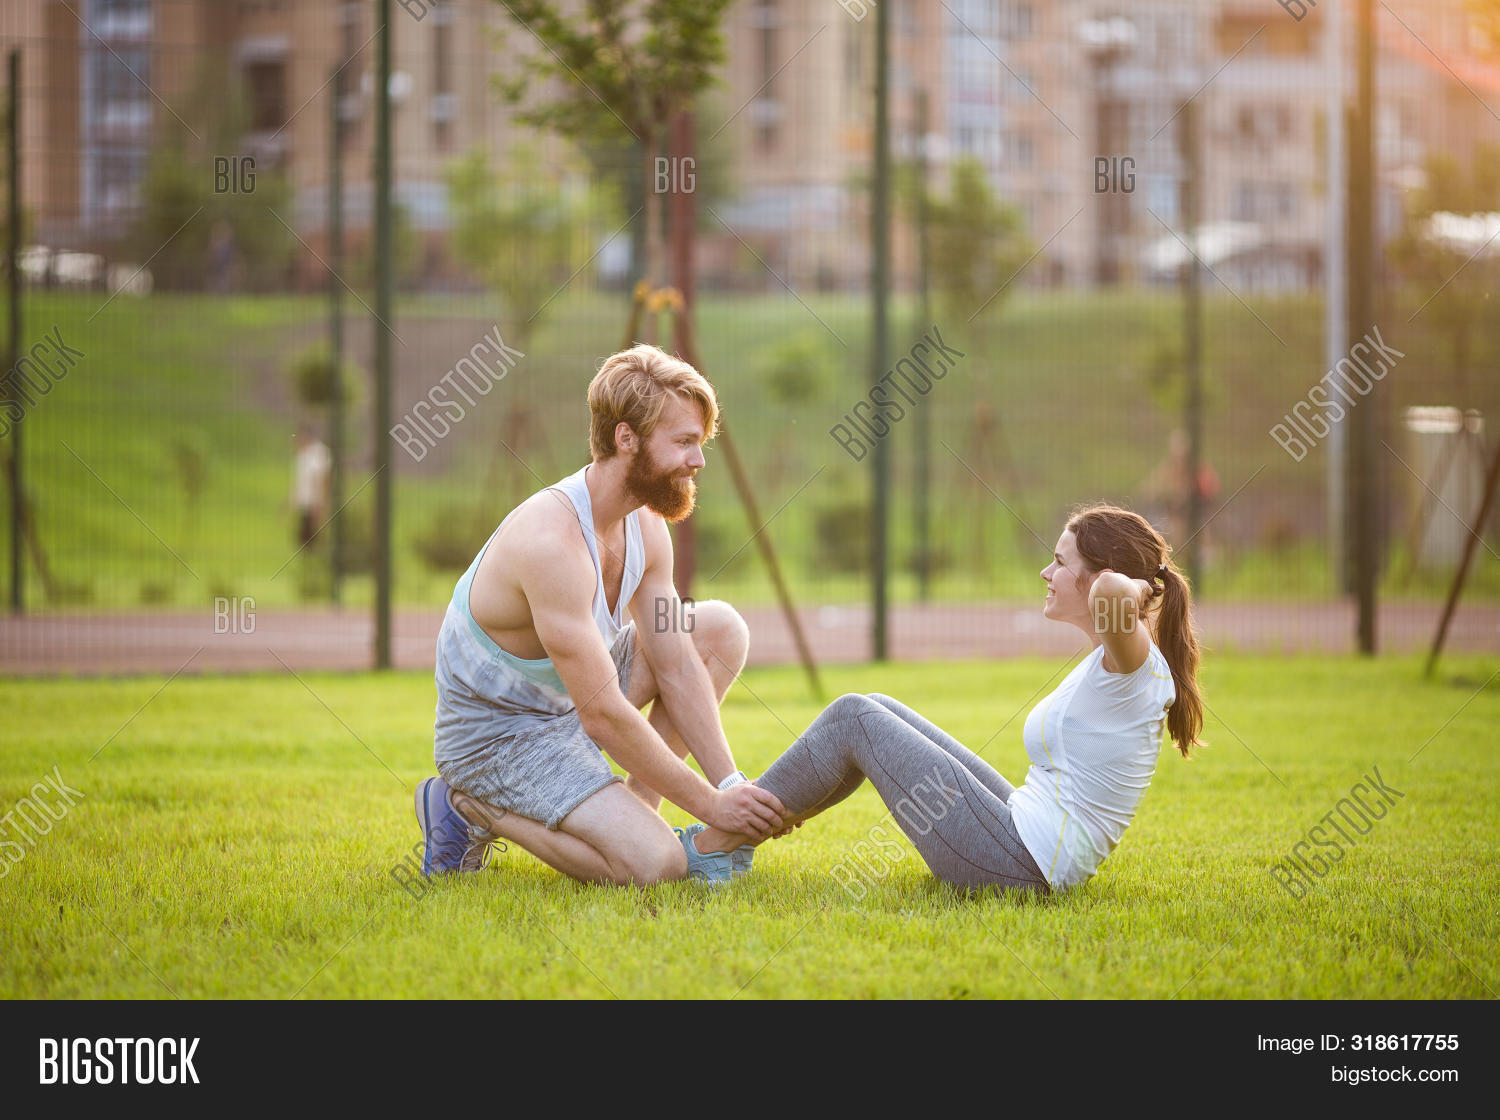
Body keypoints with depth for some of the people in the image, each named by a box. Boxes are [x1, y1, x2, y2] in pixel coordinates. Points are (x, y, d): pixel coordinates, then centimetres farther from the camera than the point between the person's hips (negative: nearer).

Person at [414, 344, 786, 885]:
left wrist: (731, 785, -10)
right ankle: (474, 806, -3)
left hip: (568, 697, 9)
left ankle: (634, 812, 2)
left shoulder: (645, 526, -3)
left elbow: (677, 669, 1)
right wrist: (711, 804, -24)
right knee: (656, 864, -23)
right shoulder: (552, 539, -32)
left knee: (722, 629, 3)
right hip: (496, 734, -9)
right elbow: (603, 716, -30)